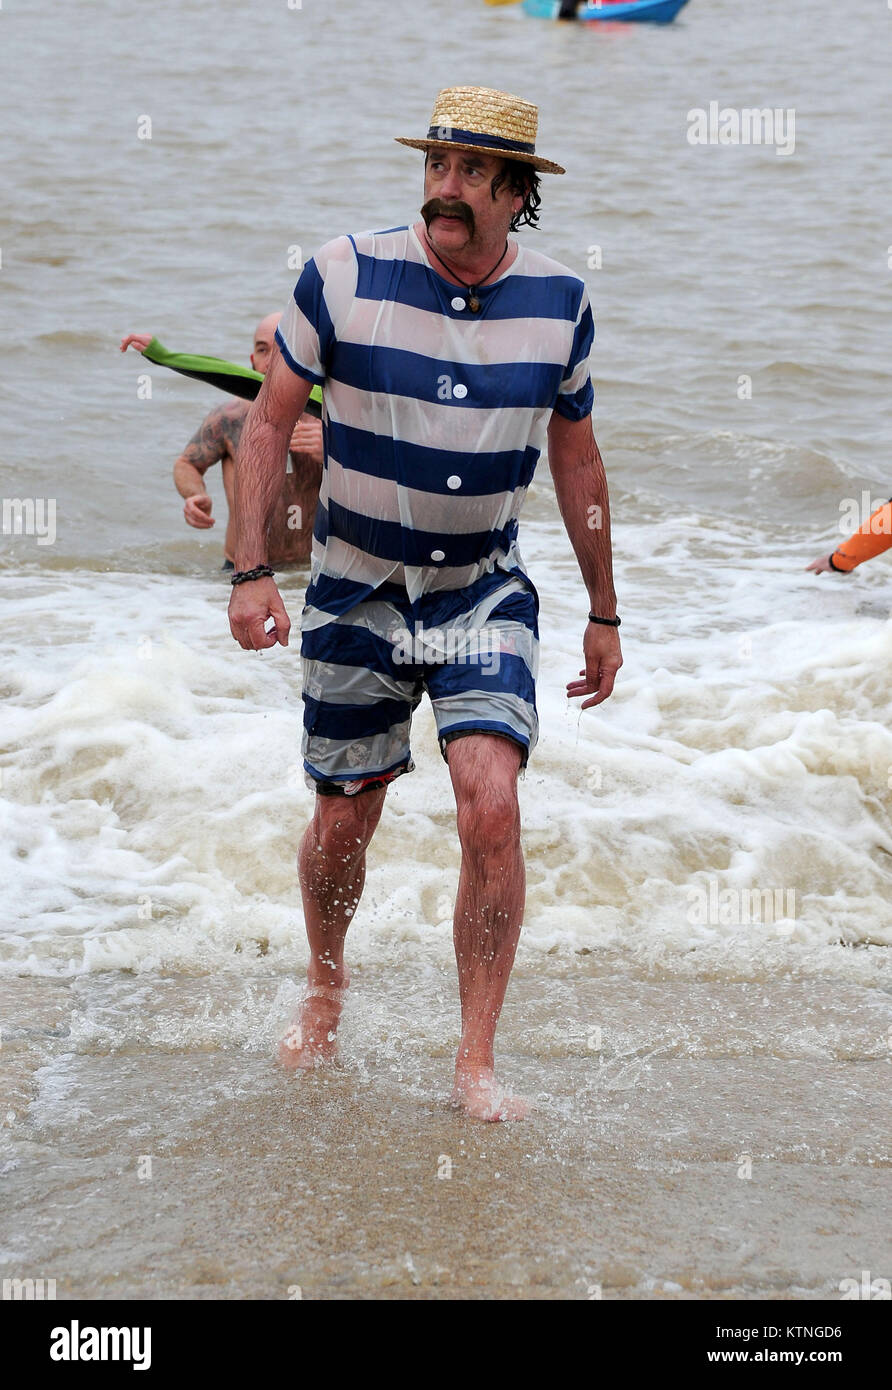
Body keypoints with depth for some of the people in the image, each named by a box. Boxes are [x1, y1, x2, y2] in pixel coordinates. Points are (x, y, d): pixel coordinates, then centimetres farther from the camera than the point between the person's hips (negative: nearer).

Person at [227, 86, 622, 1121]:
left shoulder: (558, 303, -5)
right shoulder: (345, 276, -13)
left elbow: (576, 461, 8)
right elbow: (269, 422, -4)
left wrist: (604, 613, 13)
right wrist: (250, 572, -11)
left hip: (485, 594, 1)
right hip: (355, 593, 0)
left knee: (490, 807, -17)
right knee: (344, 821, 8)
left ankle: (476, 1066, -9)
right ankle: (325, 982, 41)